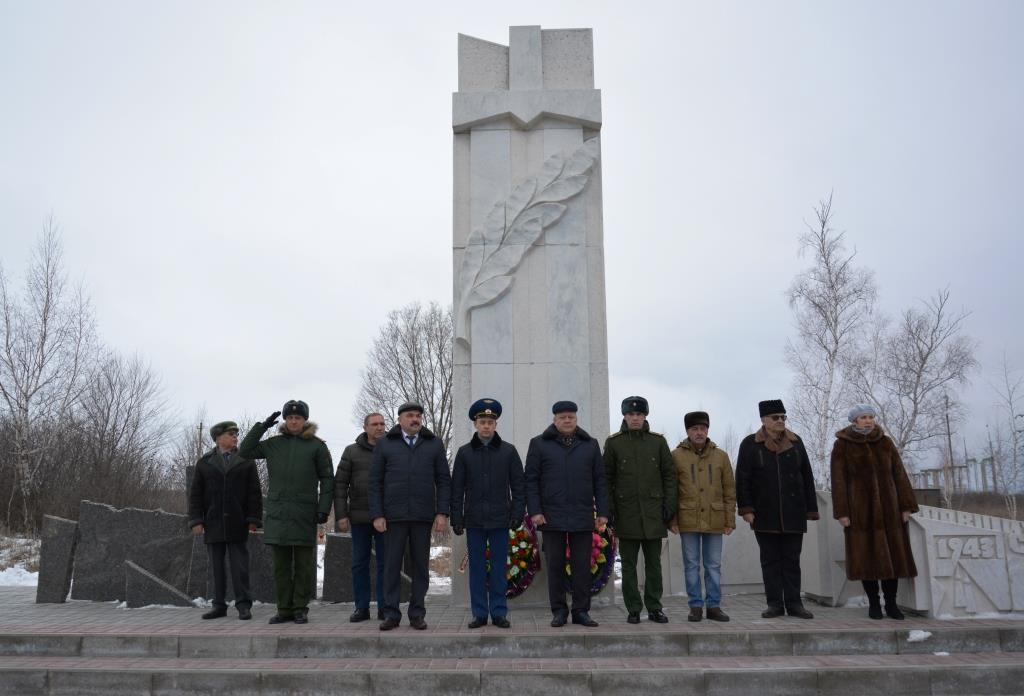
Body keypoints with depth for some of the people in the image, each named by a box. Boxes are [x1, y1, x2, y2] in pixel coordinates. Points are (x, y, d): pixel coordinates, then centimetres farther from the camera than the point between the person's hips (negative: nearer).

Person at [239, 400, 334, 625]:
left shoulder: (317, 445, 2)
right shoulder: (274, 444, 10)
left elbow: (327, 479, 1)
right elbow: (244, 451, 11)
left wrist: (324, 509, -7)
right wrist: (262, 426, 2)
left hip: (304, 515, -3)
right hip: (277, 513, 3)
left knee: (304, 565, 3)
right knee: (281, 565, 8)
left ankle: (300, 608, 12)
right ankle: (284, 609, 16)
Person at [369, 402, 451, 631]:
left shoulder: (434, 444, 7)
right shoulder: (385, 444, 6)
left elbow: (444, 480, 5)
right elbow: (375, 482, 4)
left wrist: (443, 513, -4)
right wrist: (377, 515, -4)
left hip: (423, 516, 1)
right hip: (395, 515, -1)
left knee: (421, 565, 6)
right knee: (392, 564, 2)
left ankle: (417, 614, 14)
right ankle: (391, 614, 9)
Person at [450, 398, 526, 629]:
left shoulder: (508, 451, 3)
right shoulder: (464, 452, 5)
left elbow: (519, 486, 4)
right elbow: (457, 488, 5)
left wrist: (517, 514, -5)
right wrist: (456, 519, 0)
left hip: (500, 520, -1)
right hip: (474, 521, 1)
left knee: (499, 568, 4)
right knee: (476, 568, 6)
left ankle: (499, 612, 13)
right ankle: (479, 613, 14)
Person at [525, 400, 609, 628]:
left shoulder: (590, 445, 10)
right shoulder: (539, 444, 4)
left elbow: (599, 480, 9)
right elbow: (531, 480, 1)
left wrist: (602, 511, 3)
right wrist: (535, 511, -7)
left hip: (583, 517, 1)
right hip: (552, 517, -1)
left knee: (582, 566, 4)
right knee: (555, 566, 5)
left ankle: (581, 611, 14)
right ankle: (558, 611, 14)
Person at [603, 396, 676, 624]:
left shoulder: (658, 441, 6)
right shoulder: (613, 442, 2)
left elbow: (669, 474, 7)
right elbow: (606, 478, 3)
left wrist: (669, 504, 0)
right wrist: (607, 509, -3)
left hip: (653, 514, 1)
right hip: (626, 514, -1)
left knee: (653, 564, 8)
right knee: (629, 565, 4)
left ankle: (654, 608, 17)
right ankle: (633, 610, 12)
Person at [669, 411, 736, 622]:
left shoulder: (721, 456, 7)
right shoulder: (676, 456, 1)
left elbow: (729, 491, 8)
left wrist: (730, 520, 3)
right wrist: (671, 519, -5)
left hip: (714, 521, 2)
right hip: (688, 521, -1)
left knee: (714, 566, 7)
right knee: (691, 565, 5)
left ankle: (714, 605, 16)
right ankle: (696, 606, 13)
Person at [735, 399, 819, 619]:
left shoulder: (795, 442, 9)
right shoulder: (750, 444, 1)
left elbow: (807, 478, 10)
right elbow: (742, 479, -2)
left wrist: (811, 508, 6)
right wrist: (746, 508, -9)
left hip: (793, 514, 2)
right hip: (765, 516, -2)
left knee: (792, 560, 5)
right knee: (770, 560, 5)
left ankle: (794, 603, 12)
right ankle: (775, 604, 11)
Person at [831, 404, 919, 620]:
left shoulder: (885, 442, 7)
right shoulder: (842, 445, -1)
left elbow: (899, 475, 6)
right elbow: (838, 481, -4)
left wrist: (906, 506, 0)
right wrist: (842, 512, -10)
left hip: (888, 508, 3)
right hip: (859, 509, -2)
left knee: (892, 555, 3)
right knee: (866, 555, 1)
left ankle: (891, 603, 12)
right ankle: (873, 603, 10)